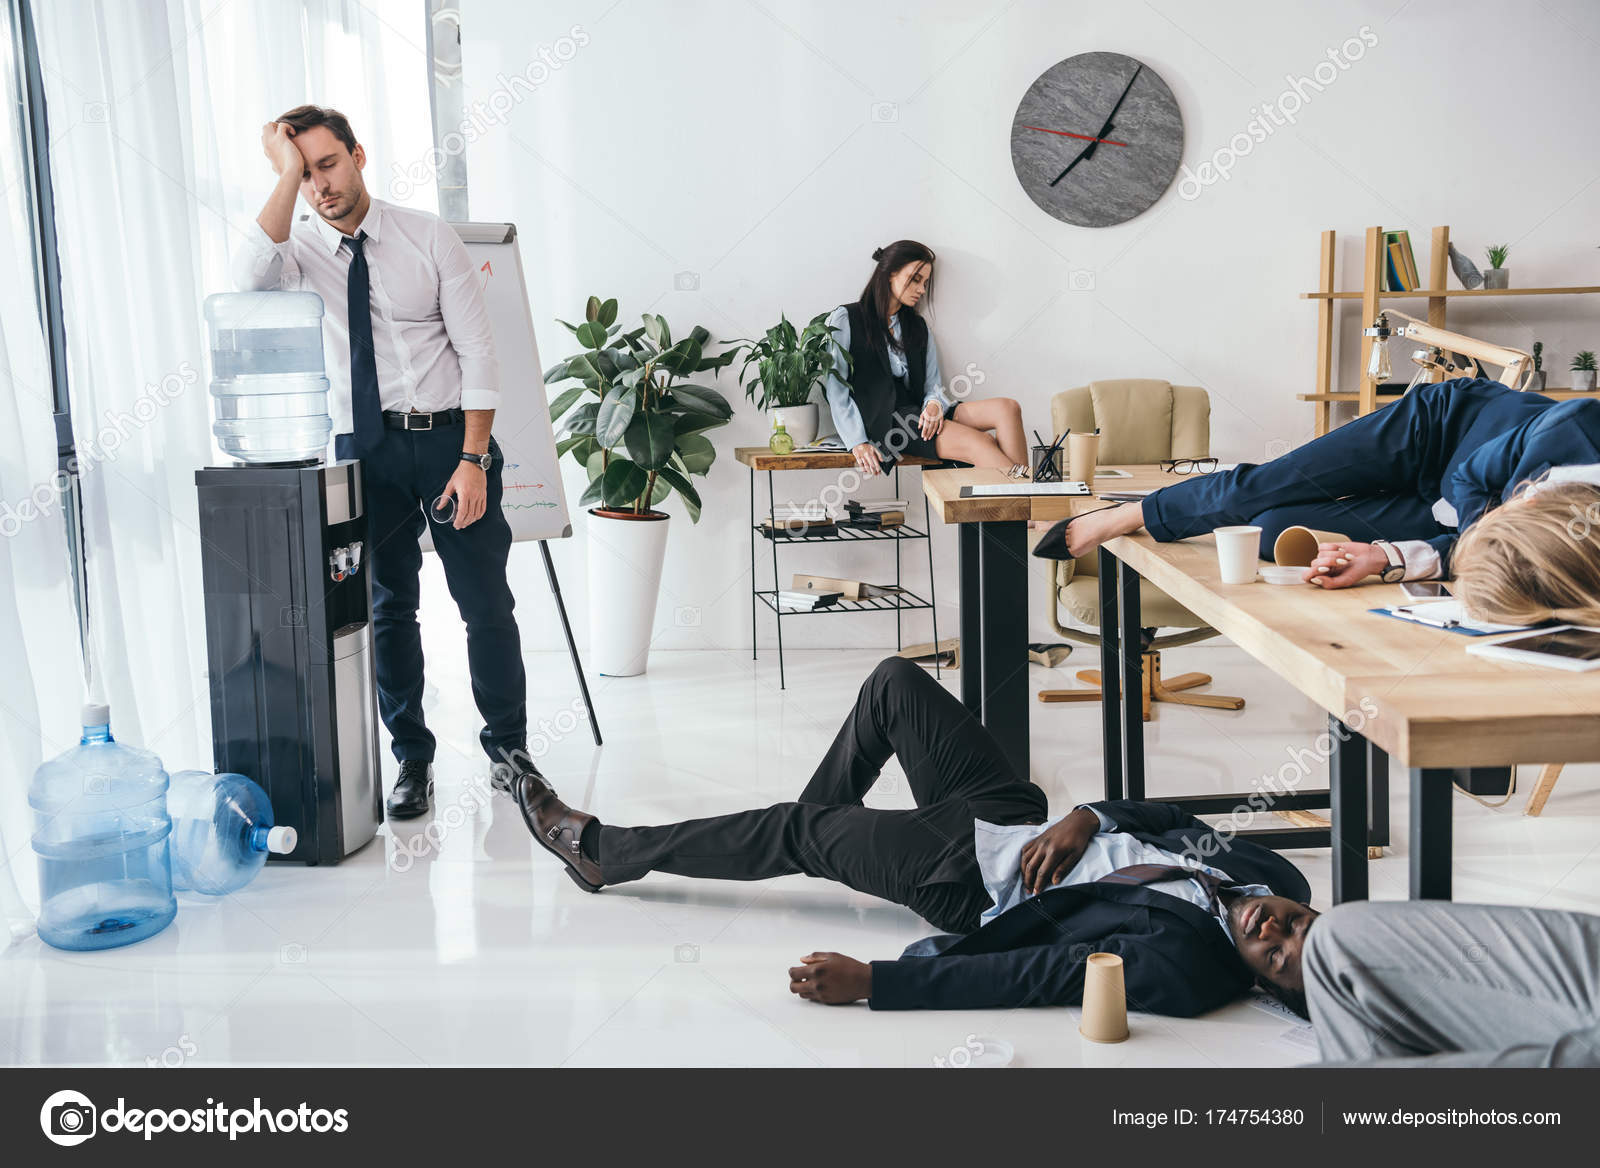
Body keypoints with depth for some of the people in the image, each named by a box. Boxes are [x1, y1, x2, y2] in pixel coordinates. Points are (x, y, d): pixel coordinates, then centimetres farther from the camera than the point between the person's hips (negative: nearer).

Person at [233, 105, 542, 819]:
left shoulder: (429, 237, -2)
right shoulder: (302, 246, 2)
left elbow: (477, 351, -4)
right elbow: (250, 278, -22)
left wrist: (473, 459, -12)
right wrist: (287, 175, -19)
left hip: (450, 438, -1)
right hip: (365, 446, 2)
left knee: (486, 602, 3)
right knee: (387, 606, 7)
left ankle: (507, 746, 20)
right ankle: (411, 758, 19)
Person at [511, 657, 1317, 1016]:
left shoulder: (1182, 967, -34)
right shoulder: (1274, 877, -13)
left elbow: (1029, 978, -34)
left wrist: (867, 982, -31)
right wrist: (1083, 821, -15)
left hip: (975, 881, -7)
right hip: (1018, 818, 7)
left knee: (794, 832, 3)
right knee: (895, 683, 11)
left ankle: (600, 851, 27)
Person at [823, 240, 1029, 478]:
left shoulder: (917, 326, 24)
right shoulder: (845, 319, 6)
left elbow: (934, 385, 19)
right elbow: (836, 389, -2)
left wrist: (933, 404, -8)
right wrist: (857, 442, -15)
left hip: (916, 413, 7)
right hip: (881, 420, -6)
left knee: (1007, 408, -20)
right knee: (979, 443, -29)